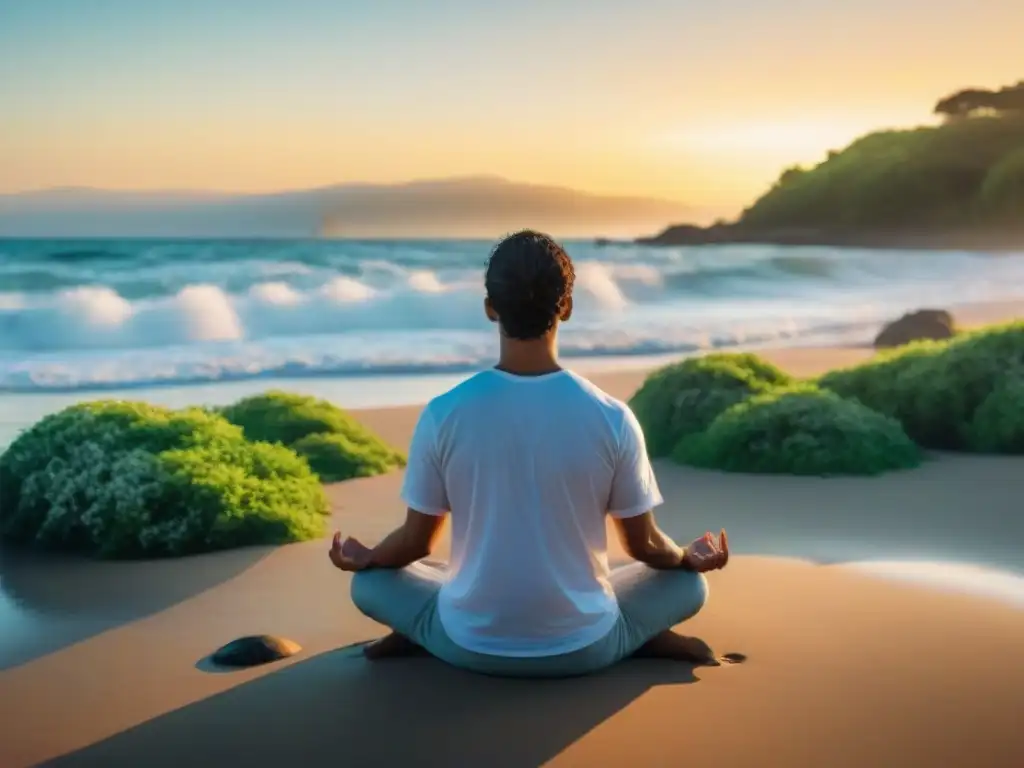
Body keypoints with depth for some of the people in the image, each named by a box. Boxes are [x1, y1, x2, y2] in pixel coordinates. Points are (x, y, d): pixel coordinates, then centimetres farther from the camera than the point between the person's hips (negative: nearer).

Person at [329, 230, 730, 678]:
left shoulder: (444, 415, -14)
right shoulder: (612, 419, -14)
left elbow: (417, 542, -1)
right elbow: (645, 546, -2)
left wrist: (363, 558, 22)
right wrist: (691, 557, 22)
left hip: (472, 646, 0)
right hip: (582, 648, 0)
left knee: (369, 581, 26)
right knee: (689, 582, 25)